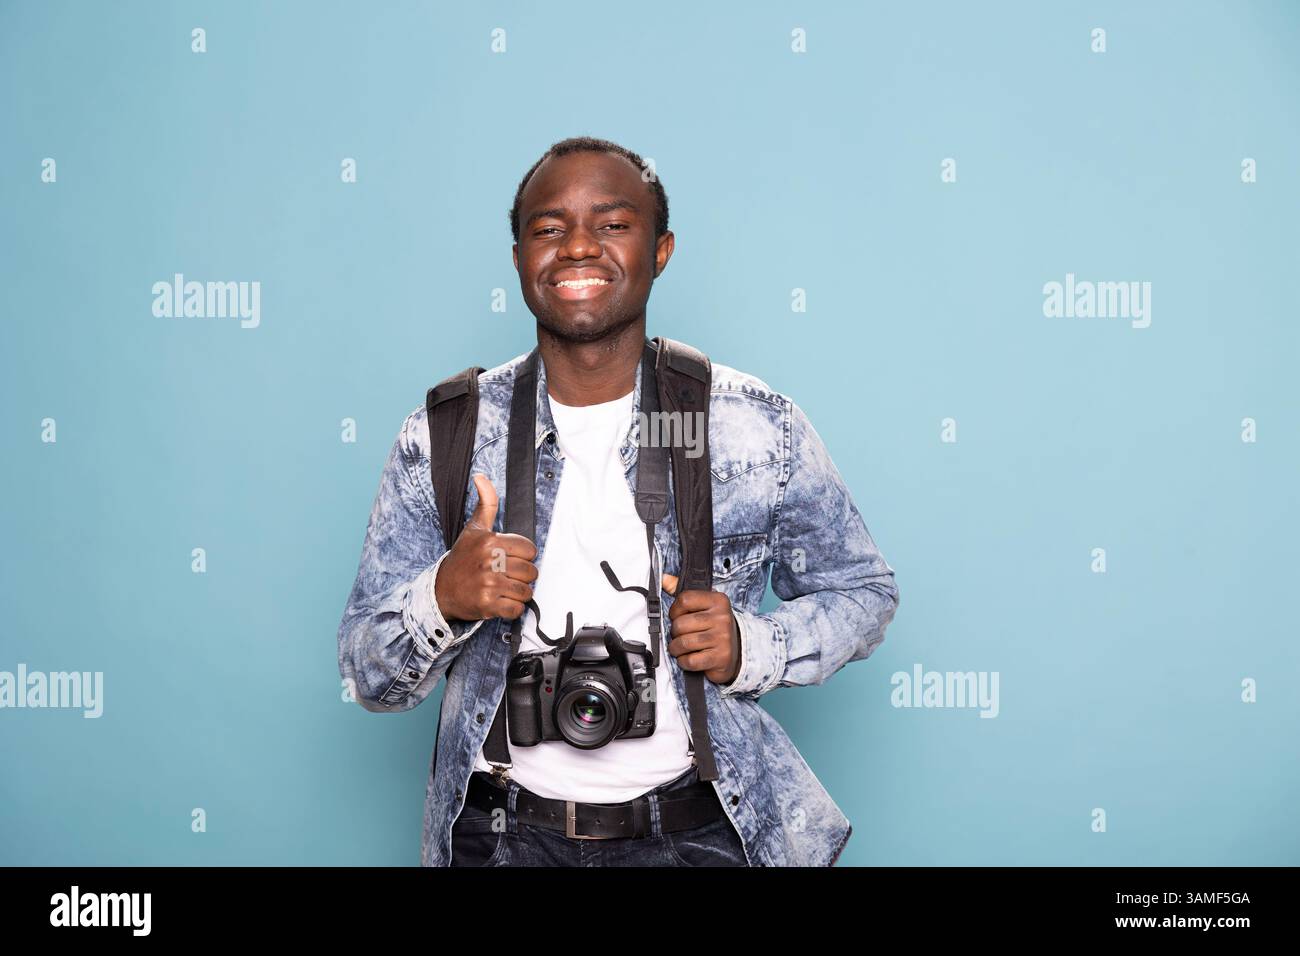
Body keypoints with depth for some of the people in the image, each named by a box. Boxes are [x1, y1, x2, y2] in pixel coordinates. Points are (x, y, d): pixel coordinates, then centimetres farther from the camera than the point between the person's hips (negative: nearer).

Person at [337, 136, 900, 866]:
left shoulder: (759, 426, -7)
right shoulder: (441, 437, -6)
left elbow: (863, 592, 4)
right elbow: (368, 676, -2)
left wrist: (751, 648, -15)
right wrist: (442, 599, -23)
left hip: (700, 830, 0)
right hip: (501, 834, 1)